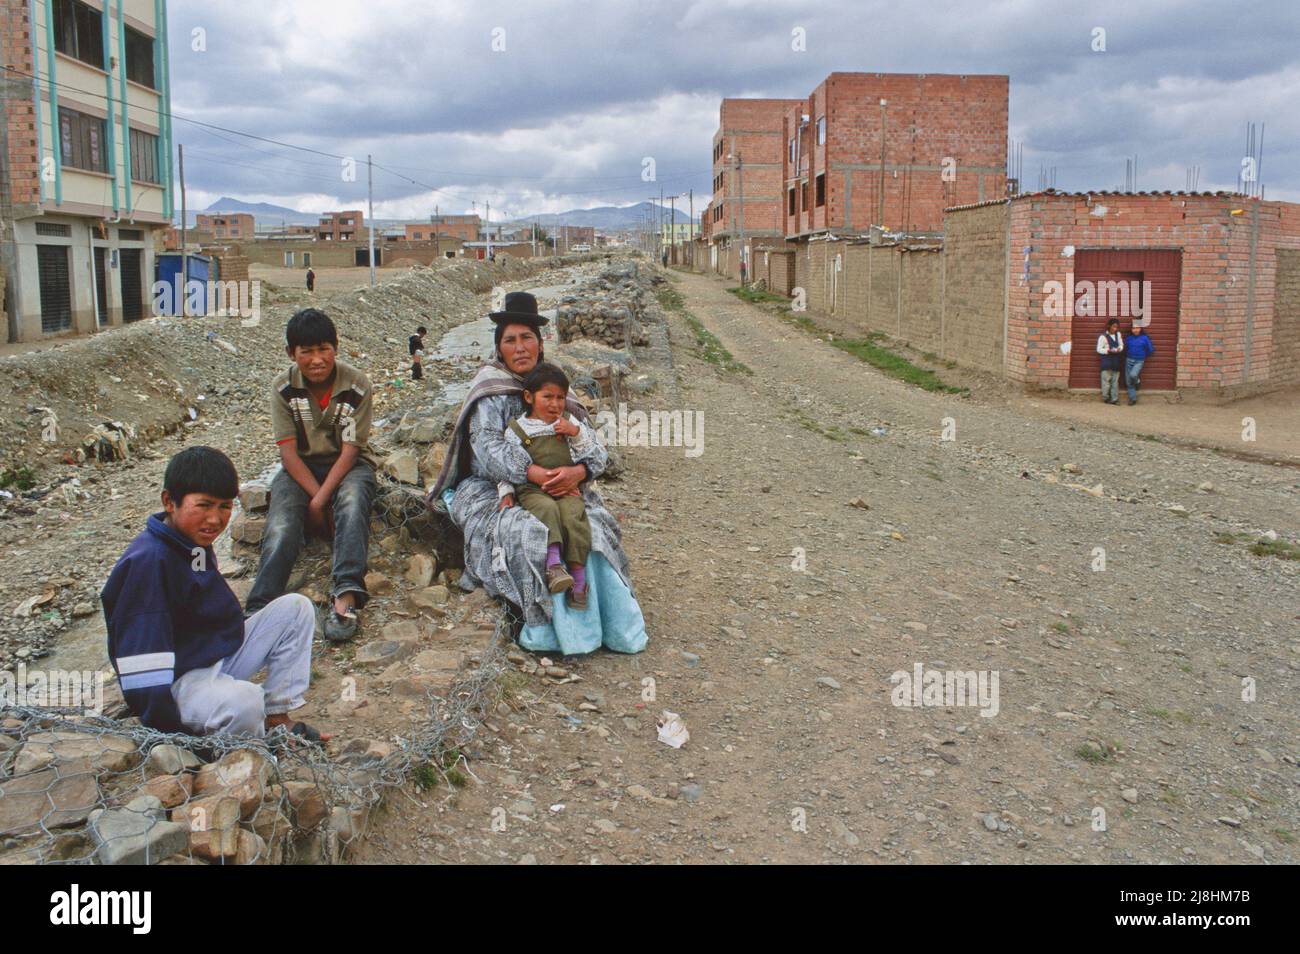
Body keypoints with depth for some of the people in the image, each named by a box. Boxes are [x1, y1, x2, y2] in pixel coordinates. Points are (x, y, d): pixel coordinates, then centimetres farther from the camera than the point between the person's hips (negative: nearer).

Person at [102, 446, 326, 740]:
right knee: (243, 700, -38)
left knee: (295, 608, 4)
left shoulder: (197, 544, 7)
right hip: (177, 681, -10)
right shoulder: (147, 561, -23)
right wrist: (174, 737, -27)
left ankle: (276, 718, 2)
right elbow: (143, 653, -26)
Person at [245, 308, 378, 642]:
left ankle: (345, 596, -50)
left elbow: (350, 450, -15)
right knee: (282, 523, -28)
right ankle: (260, 608, -40)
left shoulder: (357, 385, -13)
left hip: (347, 464, -2)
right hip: (302, 467, 2)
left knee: (352, 498, -37)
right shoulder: (283, 388, -7)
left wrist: (320, 501, -25)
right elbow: (288, 451, -9)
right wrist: (317, 495, -22)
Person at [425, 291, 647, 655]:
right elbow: (488, 447, -21)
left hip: (557, 488, 4)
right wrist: (537, 474, -35)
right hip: (490, 489, -4)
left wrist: (578, 471, -23)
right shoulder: (490, 389, -5)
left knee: (595, 524, -23)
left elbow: (595, 445, 1)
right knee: (526, 533, -34)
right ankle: (563, 630, -28)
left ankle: (614, 623, -21)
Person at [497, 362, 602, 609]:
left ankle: (578, 577, -28)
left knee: (572, 515, -28)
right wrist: (506, 493, -1)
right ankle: (553, 566, -47)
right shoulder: (516, 429, 10)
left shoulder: (569, 422, 18)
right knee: (546, 509, -34)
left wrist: (576, 432, 0)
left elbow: (589, 452, 18)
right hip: (533, 489, -2)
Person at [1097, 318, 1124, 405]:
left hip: (1116, 361, 5)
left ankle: (1114, 399, 10)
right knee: (1106, 380, -5)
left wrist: (1119, 349, -8)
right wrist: (1108, 350, -20)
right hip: (1107, 361, -5)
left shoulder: (1118, 334, 7)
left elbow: (1121, 345, 15)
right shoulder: (1103, 336, -9)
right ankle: (1105, 398, 8)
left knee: (1115, 380, 7)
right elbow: (1099, 349, -7)